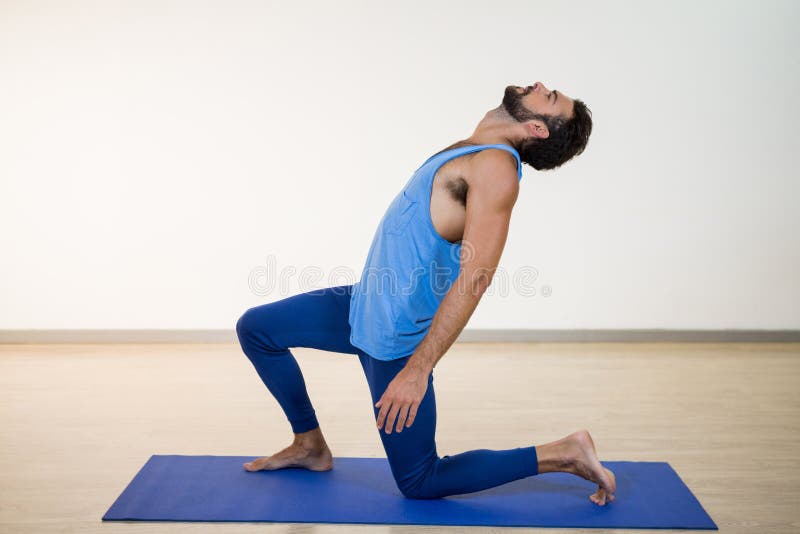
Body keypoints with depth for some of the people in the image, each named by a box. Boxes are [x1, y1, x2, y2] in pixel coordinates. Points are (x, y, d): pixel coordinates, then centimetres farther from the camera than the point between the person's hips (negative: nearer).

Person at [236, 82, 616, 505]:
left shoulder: (496, 166, -22)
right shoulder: (476, 151, 7)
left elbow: (475, 277, -28)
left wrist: (418, 370, -29)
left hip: (396, 336, -9)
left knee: (420, 482, 4)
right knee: (254, 329, 17)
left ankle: (563, 454, 10)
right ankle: (310, 445, 28)